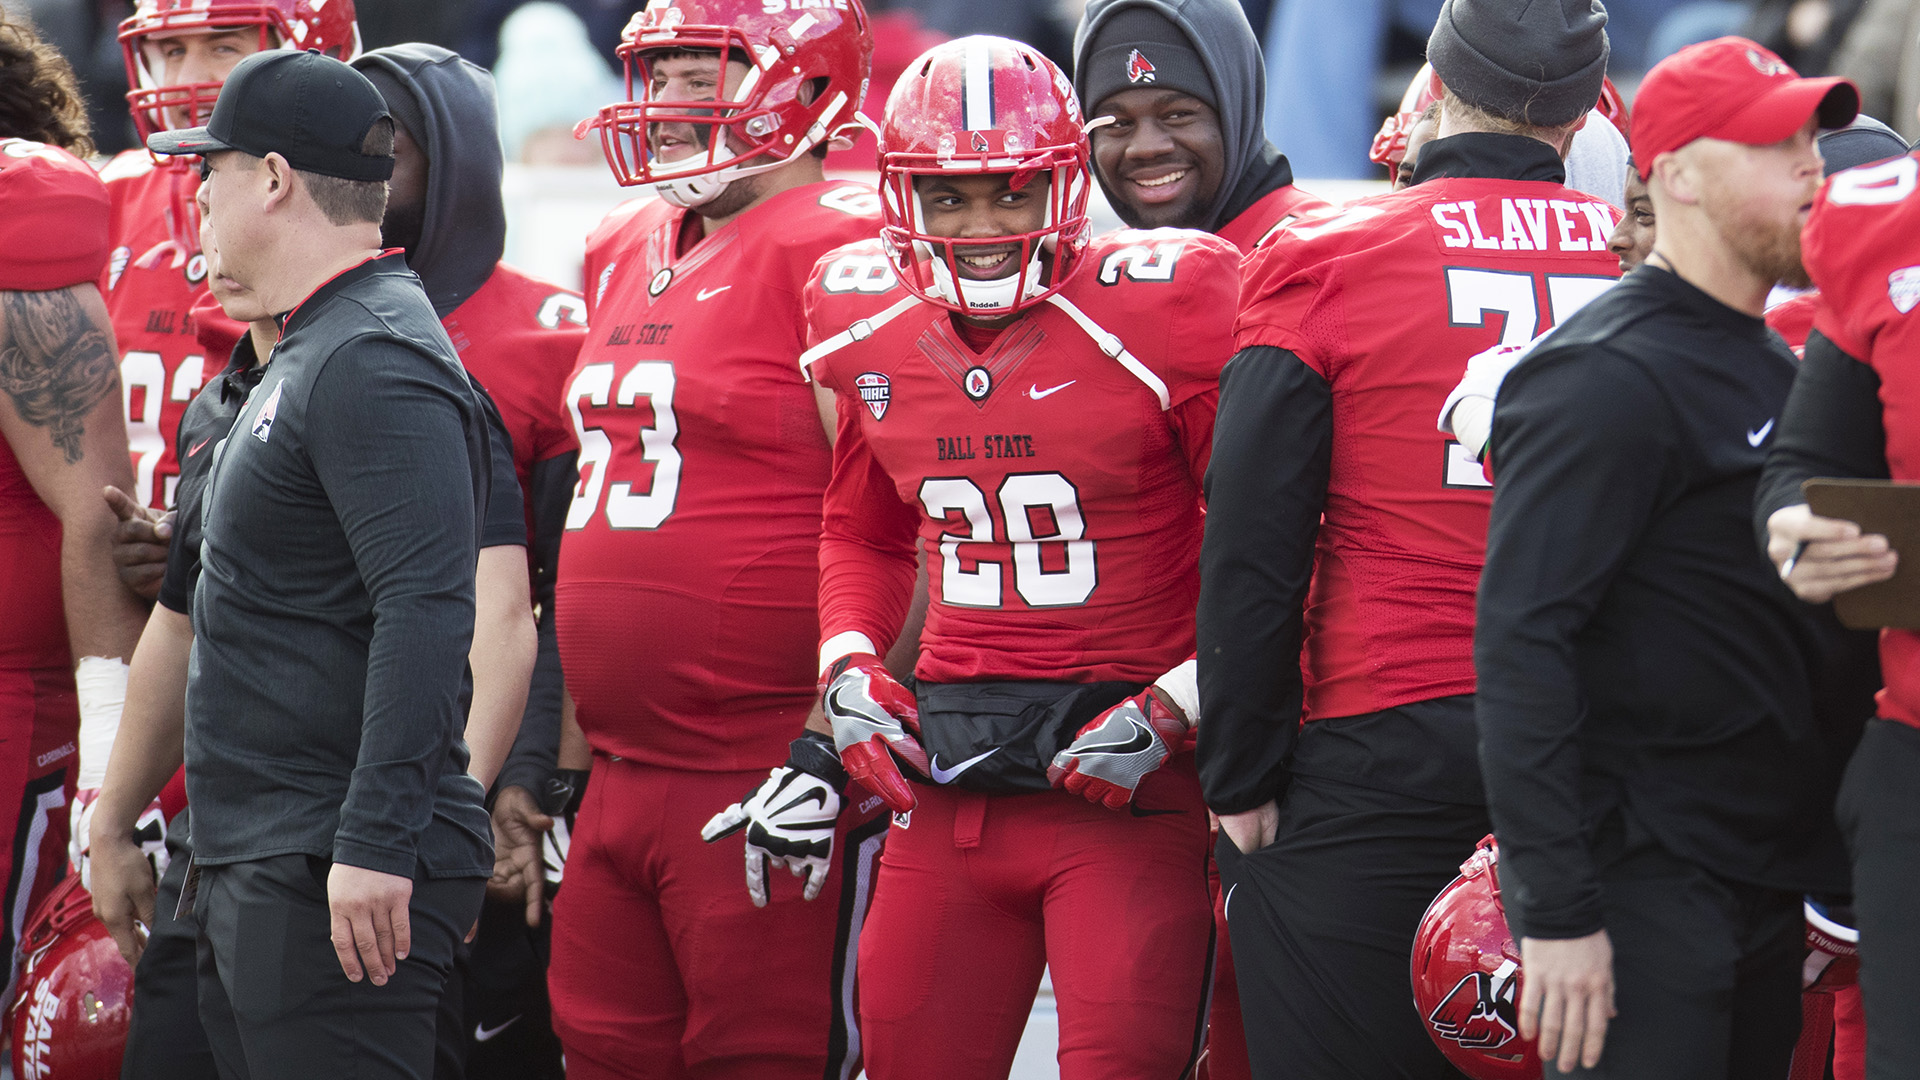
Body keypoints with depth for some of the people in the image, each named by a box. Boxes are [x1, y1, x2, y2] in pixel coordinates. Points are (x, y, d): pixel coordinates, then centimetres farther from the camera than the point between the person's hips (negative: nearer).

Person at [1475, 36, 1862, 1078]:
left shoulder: (1773, 367, 18)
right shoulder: (1606, 380, -13)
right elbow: (1522, 642, -19)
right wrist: (1557, 910, -23)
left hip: (1764, 885, 9)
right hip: (1642, 895, -9)